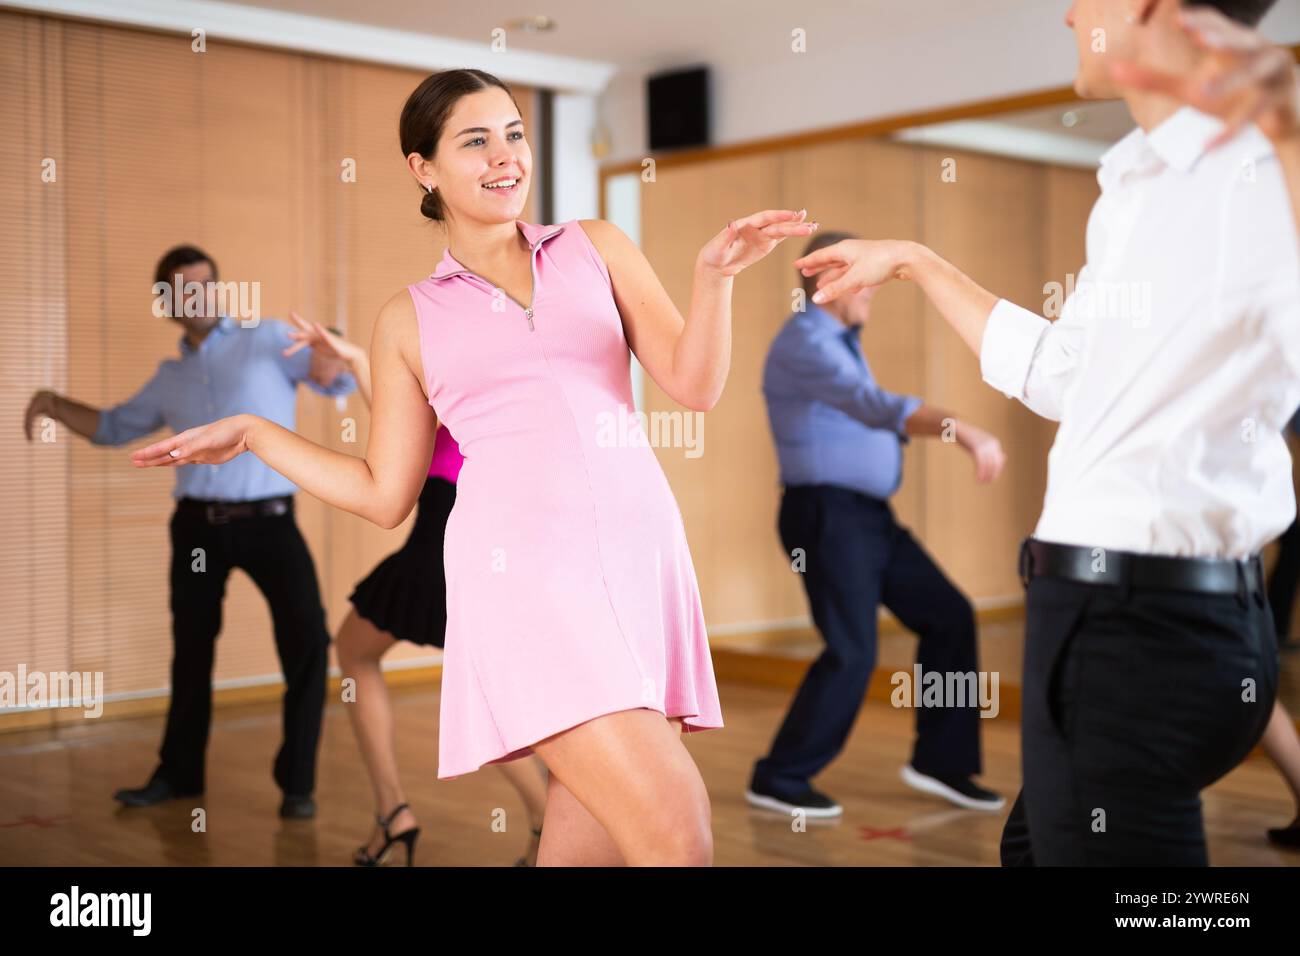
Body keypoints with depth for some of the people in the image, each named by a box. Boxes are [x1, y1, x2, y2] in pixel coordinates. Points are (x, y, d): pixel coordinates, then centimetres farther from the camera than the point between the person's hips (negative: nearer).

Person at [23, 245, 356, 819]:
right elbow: (114, 428, 28)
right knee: (191, 647, 13)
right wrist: (54, 403, 14)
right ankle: (179, 772, 32)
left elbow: (342, 379, -10)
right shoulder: (171, 378, 14)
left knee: (307, 638, -15)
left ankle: (297, 780, -1)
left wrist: (328, 366, -33)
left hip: (268, 520, -4)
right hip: (199, 524, 4)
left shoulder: (266, 338, 1)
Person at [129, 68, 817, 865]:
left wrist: (714, 276, -9)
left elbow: (695, 385, 8)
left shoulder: (596, 248, 15)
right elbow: (385, 494, 15)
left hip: (640, 555, 3)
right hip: (526, 570, -3)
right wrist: (250, 432, 16)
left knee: (589, 844, 3)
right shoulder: (410, 318, 13)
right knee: (677, 838, -16)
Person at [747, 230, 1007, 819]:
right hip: (829, 516, -10)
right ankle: (779, 779, 3)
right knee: (852, 653, -10)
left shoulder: (839, 342, 16)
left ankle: (940, 760, 16)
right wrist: (966, 431, -43)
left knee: (948, 616, 8)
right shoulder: (806, 343, -17)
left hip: (869, 516, 10)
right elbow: (880, 407, -33)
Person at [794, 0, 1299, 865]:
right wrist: (913, 262, 33)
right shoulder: (1135, 191, 15)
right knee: (1035, 844, 23)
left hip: (1134, 627, -10)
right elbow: (1057, 373, 27)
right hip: (1123, 608, 10)